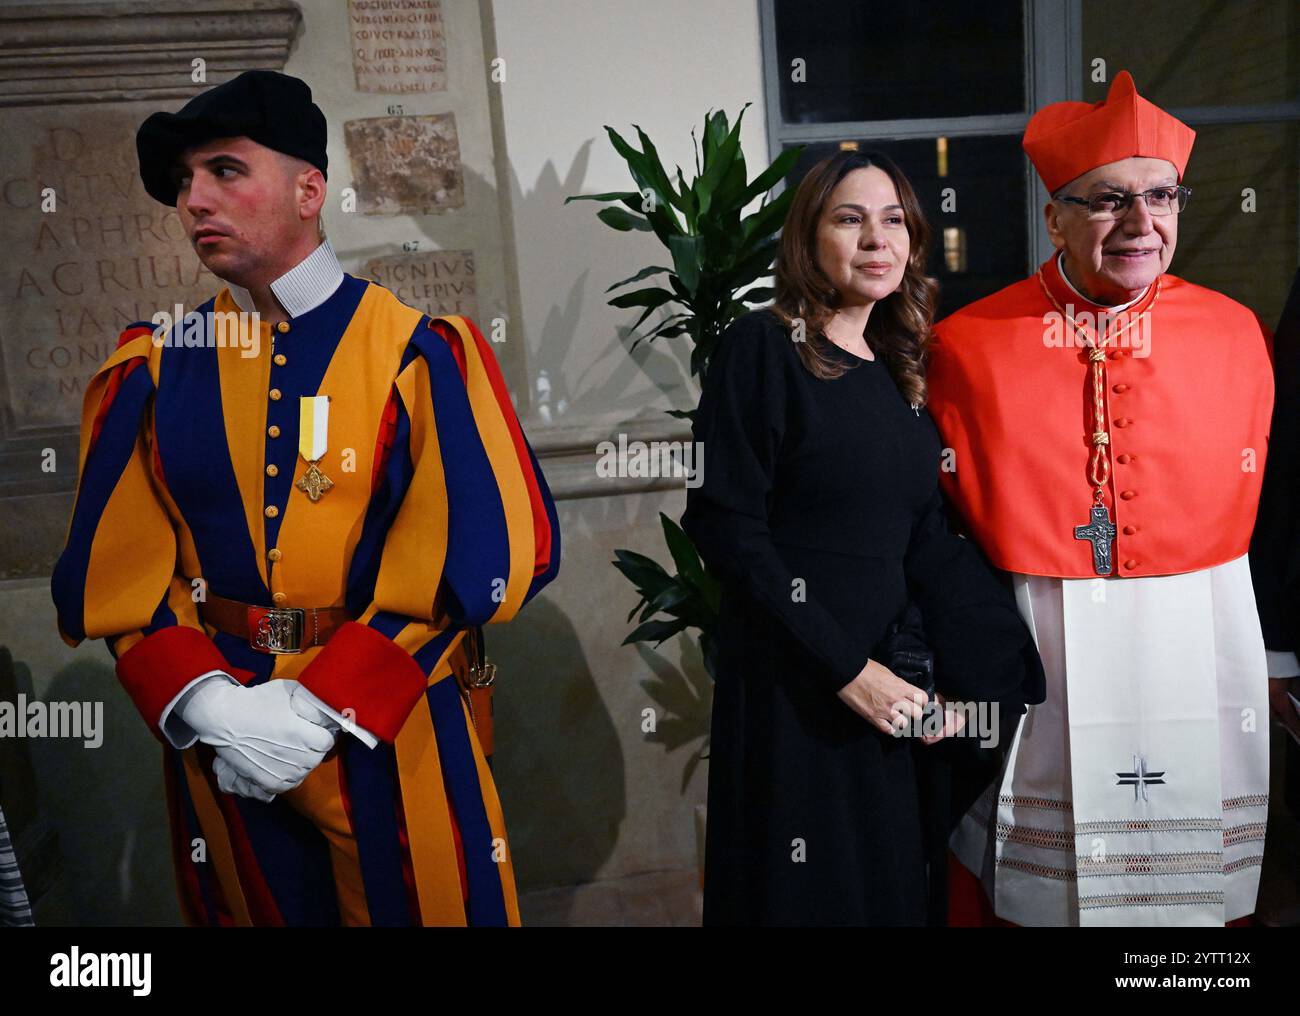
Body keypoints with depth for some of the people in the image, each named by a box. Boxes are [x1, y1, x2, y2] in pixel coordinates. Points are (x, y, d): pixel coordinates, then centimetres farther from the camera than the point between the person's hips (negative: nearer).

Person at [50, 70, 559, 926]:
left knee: (419, 904, 14)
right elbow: (116, 568, 0)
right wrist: (205, 703, -15)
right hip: (214, 736, 3)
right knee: (251, 907, 21)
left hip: (392, 736, -3)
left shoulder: (419, 353, -9)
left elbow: (473, 554, -14)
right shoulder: (152, 370, 2)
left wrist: (324, 705, -17)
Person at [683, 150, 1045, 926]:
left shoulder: (900, 370, 10)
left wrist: (966, 675, -2)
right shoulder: (763, 347, -10)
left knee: (891, 882, 18)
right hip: (789, 686, -6)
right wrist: (846, 667, -17)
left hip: (885, 683, 6)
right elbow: (725, 525, -17)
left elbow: (928, 539, 9)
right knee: (801, 892, 8)